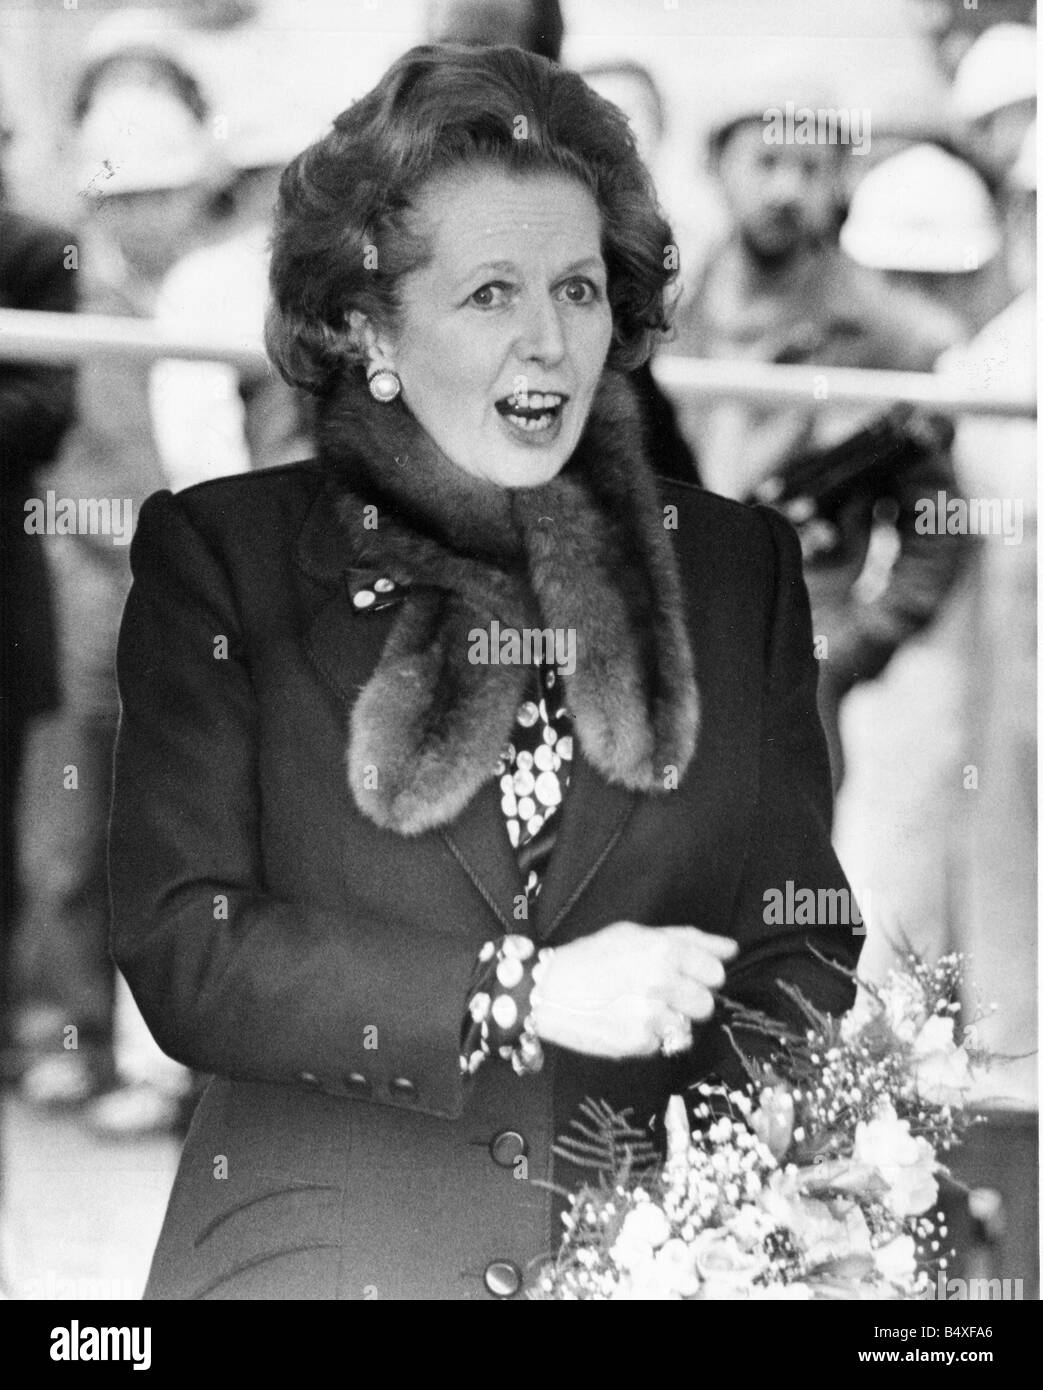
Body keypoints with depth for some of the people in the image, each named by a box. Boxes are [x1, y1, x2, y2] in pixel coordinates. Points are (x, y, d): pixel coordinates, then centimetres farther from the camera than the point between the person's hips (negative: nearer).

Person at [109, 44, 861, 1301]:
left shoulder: (739, 565, 9)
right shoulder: (217, 558, 2)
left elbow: (807, 963, 9)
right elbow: (181, 952, -6)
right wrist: (525, 991, -14)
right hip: (319, 1251, -2)